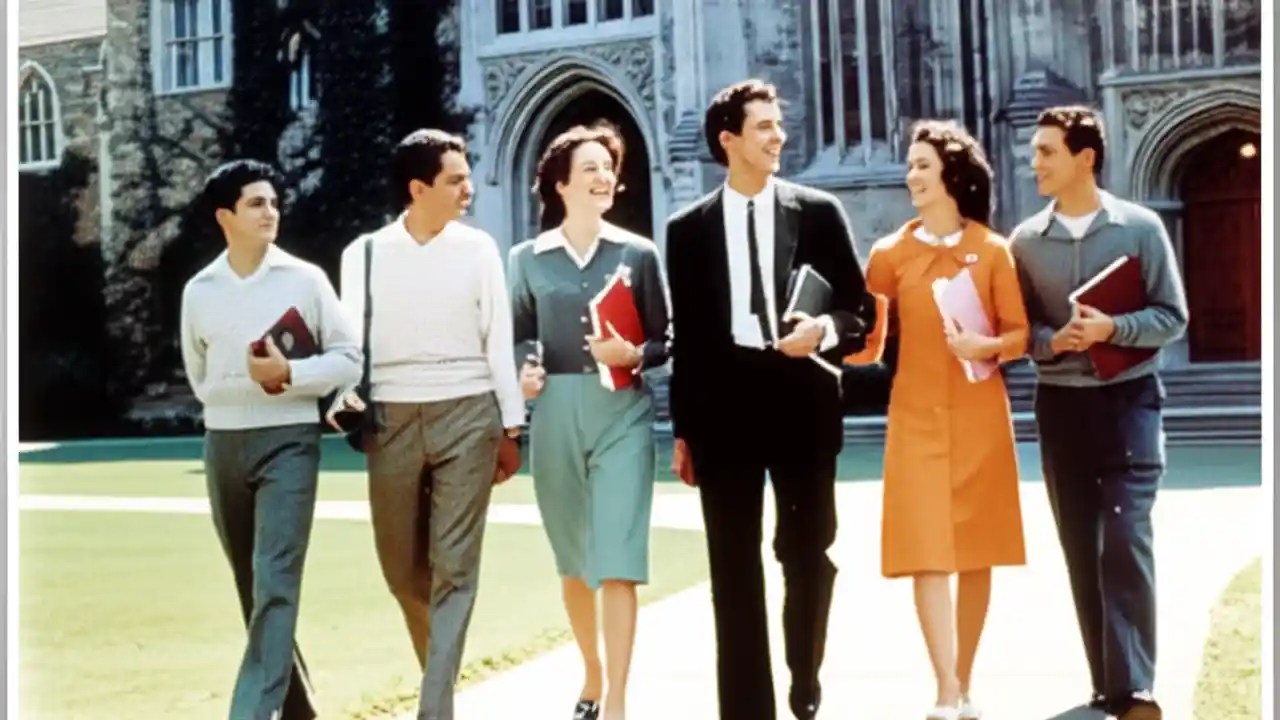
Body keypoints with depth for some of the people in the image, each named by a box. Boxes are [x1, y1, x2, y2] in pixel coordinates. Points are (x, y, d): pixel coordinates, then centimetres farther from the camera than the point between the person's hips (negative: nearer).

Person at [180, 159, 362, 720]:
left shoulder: (304, 279, -1)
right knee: (252, 587, 11)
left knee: (276, 582, -15)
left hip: (288, 439, -4)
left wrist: (289, 373, -15)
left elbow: (348, 357, -1)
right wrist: (249, 382, 2)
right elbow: (201, 379, 16)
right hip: (224, 444, 4)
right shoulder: (199, 290, 6)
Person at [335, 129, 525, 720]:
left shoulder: (477, 249, 3)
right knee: (402, 564, 11)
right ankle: (441, 666, 37)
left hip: (467, 414, -1)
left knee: (455, 565, -5)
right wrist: (345, 400, -12)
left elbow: (498, 340, 4)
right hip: (391, 418, 1)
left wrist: (511, 426, 2)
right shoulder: (364, 253, 3)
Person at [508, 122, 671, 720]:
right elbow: (519, 337, 9)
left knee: (617, 557, -9)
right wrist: (523, 372, -12)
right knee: (573, 557, 13)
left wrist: (634, 354, -15)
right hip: (556, 417, 2)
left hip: (622, 414, -2)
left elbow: (664, 340, 6)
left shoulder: (638, 253, 3)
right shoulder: (528, 259, 5)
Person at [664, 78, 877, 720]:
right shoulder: (689, 227, 7)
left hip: (801, 401, 0)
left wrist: (825, 329, -17)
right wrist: (682, 430, 4)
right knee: (733, 568, 3)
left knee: (808, 555, 10)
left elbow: (861, 310, 6)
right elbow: (685, 336, 7)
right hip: (724, 405, 0)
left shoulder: (818, 212, 5)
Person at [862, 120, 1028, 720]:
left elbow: (1020, 334, -1)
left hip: (979, 417, 0)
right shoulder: (892, 253, 3)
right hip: (918, 417, 0)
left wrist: (988, 346, -17)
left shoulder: (992, 250, 1)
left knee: (976, 552, 6)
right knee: (929, 553, -8)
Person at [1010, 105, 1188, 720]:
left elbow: (1172, 316, -1)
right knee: (1081, 548, 7)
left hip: (1128, 398, -3)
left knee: (1126, 541, -12)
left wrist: (1113, 328, -18)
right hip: (1060, 405, 3)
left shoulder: (1141, 227, -2)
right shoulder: (1025, 240, 4)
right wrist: (1052, 340, -14)